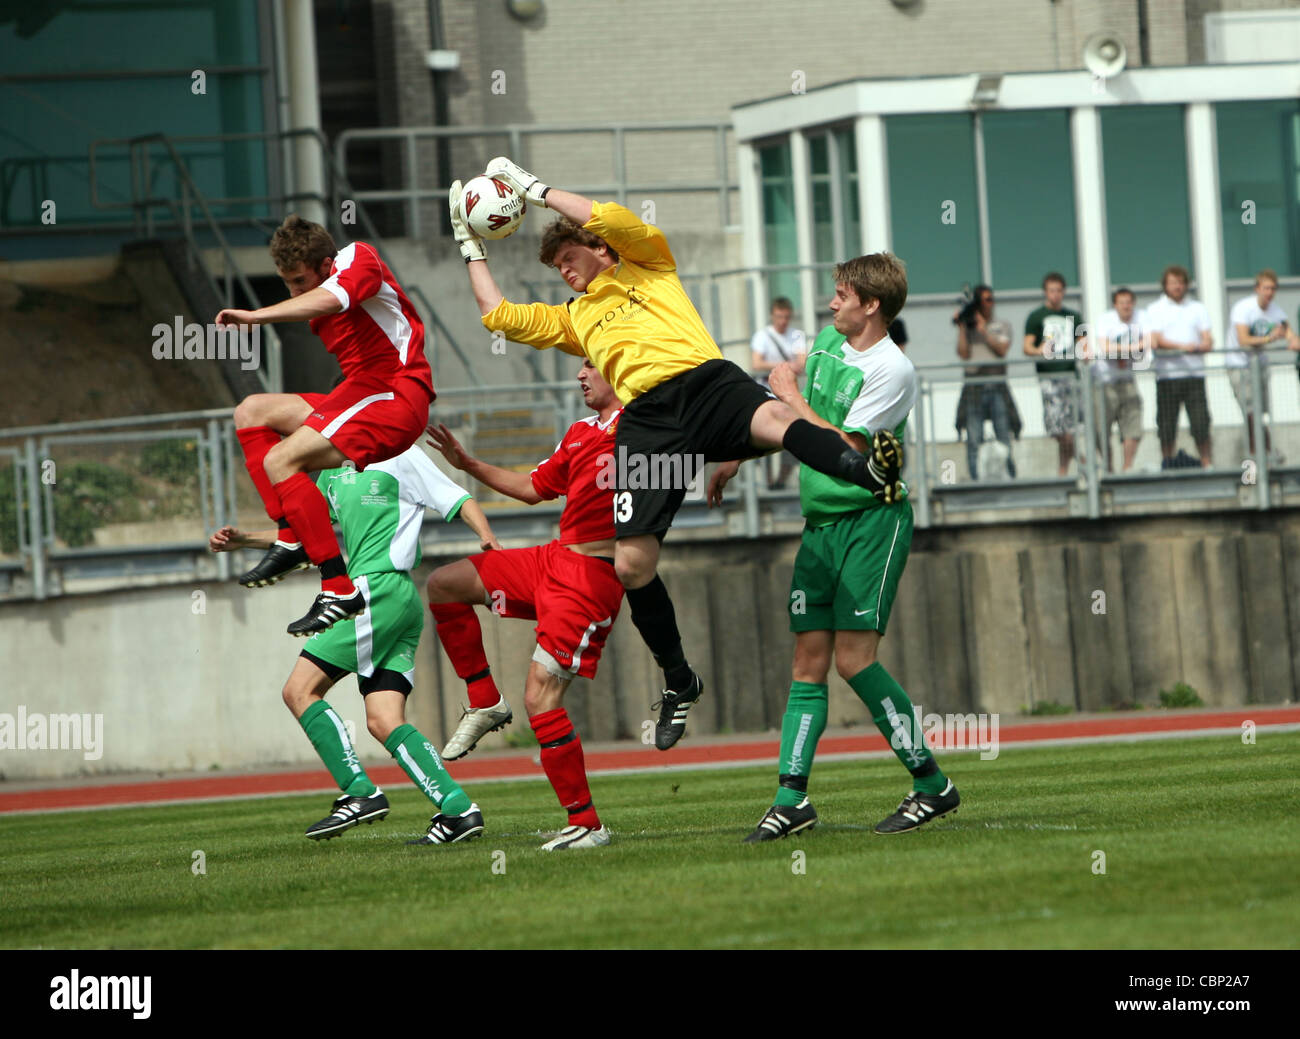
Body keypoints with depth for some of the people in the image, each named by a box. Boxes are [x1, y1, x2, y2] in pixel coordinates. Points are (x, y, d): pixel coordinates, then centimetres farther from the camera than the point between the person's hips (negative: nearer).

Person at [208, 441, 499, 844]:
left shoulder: (400, 456, 0)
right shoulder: (333, 473, 23)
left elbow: (458, 501, -3)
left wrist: (488, 539, -19)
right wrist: (244, 540, 24)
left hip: (378, 589, -8)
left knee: (300, 690, -9)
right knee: (384, 721, -3)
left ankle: (360, 793, -12)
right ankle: (458, 809, -12)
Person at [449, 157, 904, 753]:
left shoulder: (649, 267, 24)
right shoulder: (574, 318, 36)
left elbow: (611, 220, 6)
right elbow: (498, 316, 32)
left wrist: (535, 189, 14)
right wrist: (471, 245, 35)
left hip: (703, 382, -4)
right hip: (647, 421, 4)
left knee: (775, 420, -39)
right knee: (631, 563, -10)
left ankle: (871, 473, -63)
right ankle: (678, 681, 8)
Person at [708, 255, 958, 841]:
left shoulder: (892, 370, -14)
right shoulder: (826, 342, 11)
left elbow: (844, 449, -20)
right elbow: (795, 413, 29)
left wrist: (790, 396, -9)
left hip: (872, 518, -7)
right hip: (820, 522, 7)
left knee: (853, 657, -13)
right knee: (809, 664, 2)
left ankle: (932, 786, -3)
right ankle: (792, 798, 1)